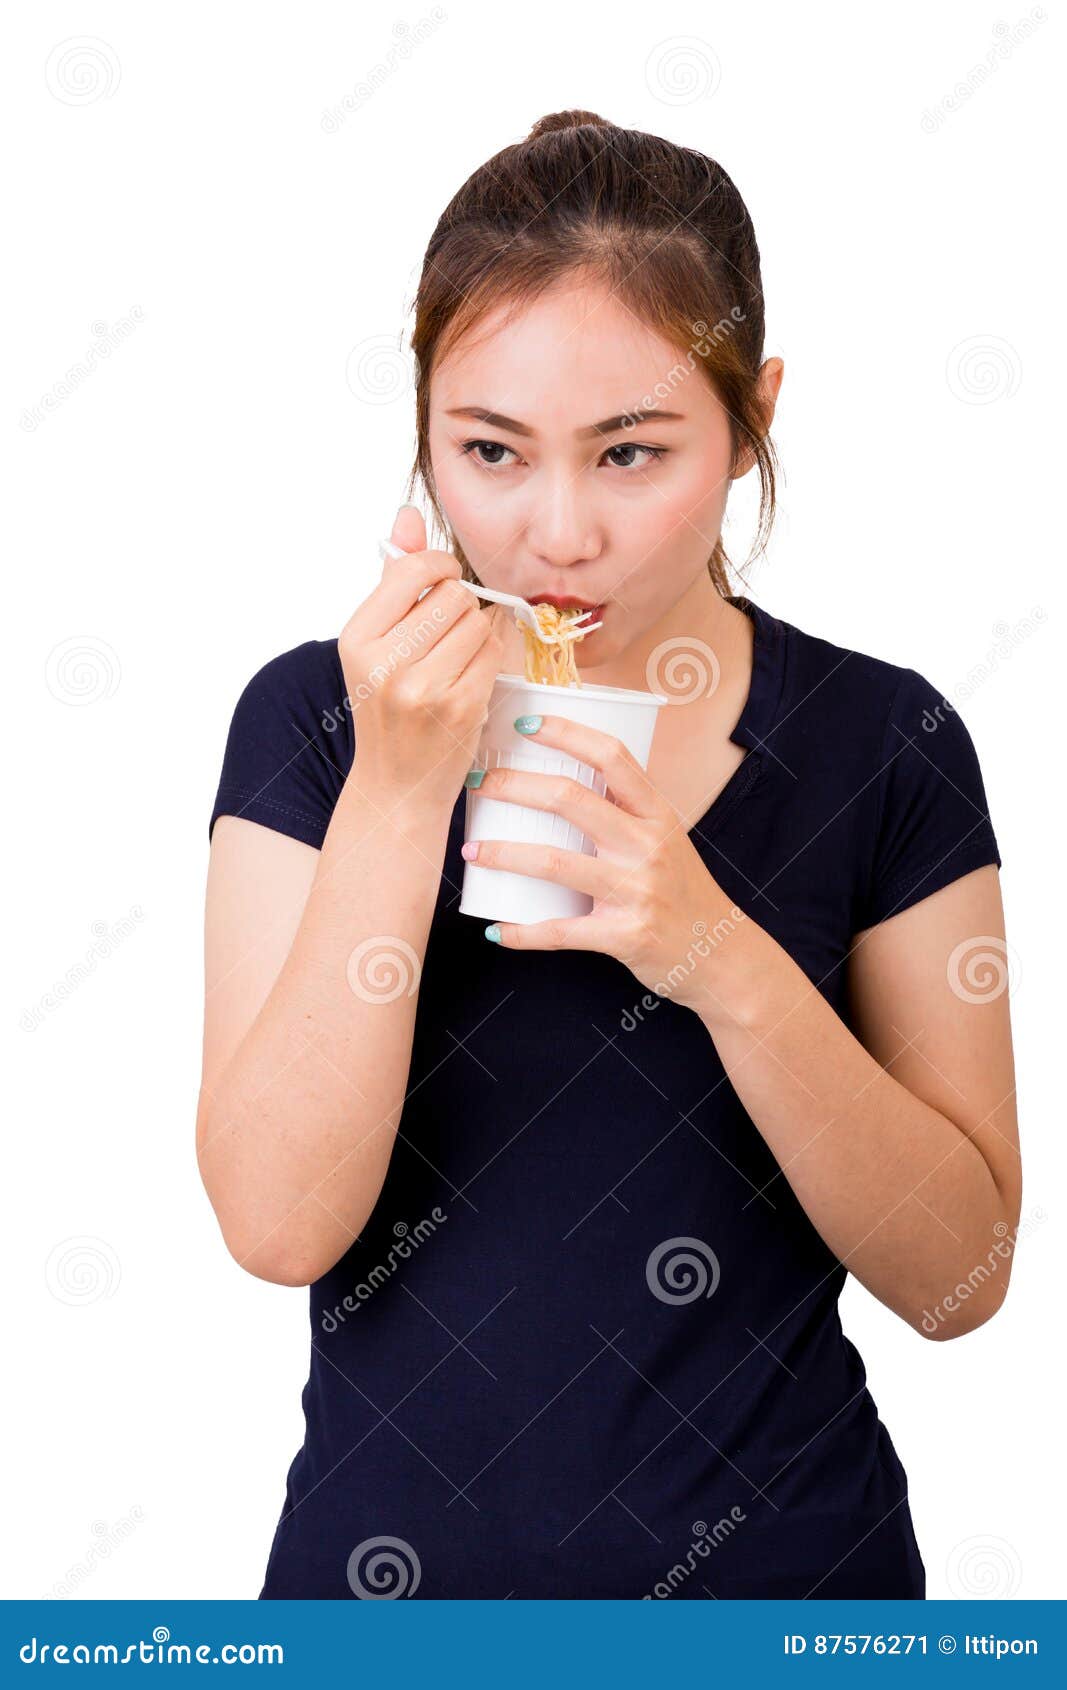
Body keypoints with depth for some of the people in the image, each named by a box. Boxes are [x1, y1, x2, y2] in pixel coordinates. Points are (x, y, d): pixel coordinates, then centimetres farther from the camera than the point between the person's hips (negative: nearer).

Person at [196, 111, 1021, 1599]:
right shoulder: (315, 718, -8)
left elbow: (958, 1278, -10)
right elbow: (279, 1226, -16)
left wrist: (730, 964, -23)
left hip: (784, 1561, 0)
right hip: (392, 1557, 0)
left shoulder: (881, 746, -8)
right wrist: (400, 795, -24)